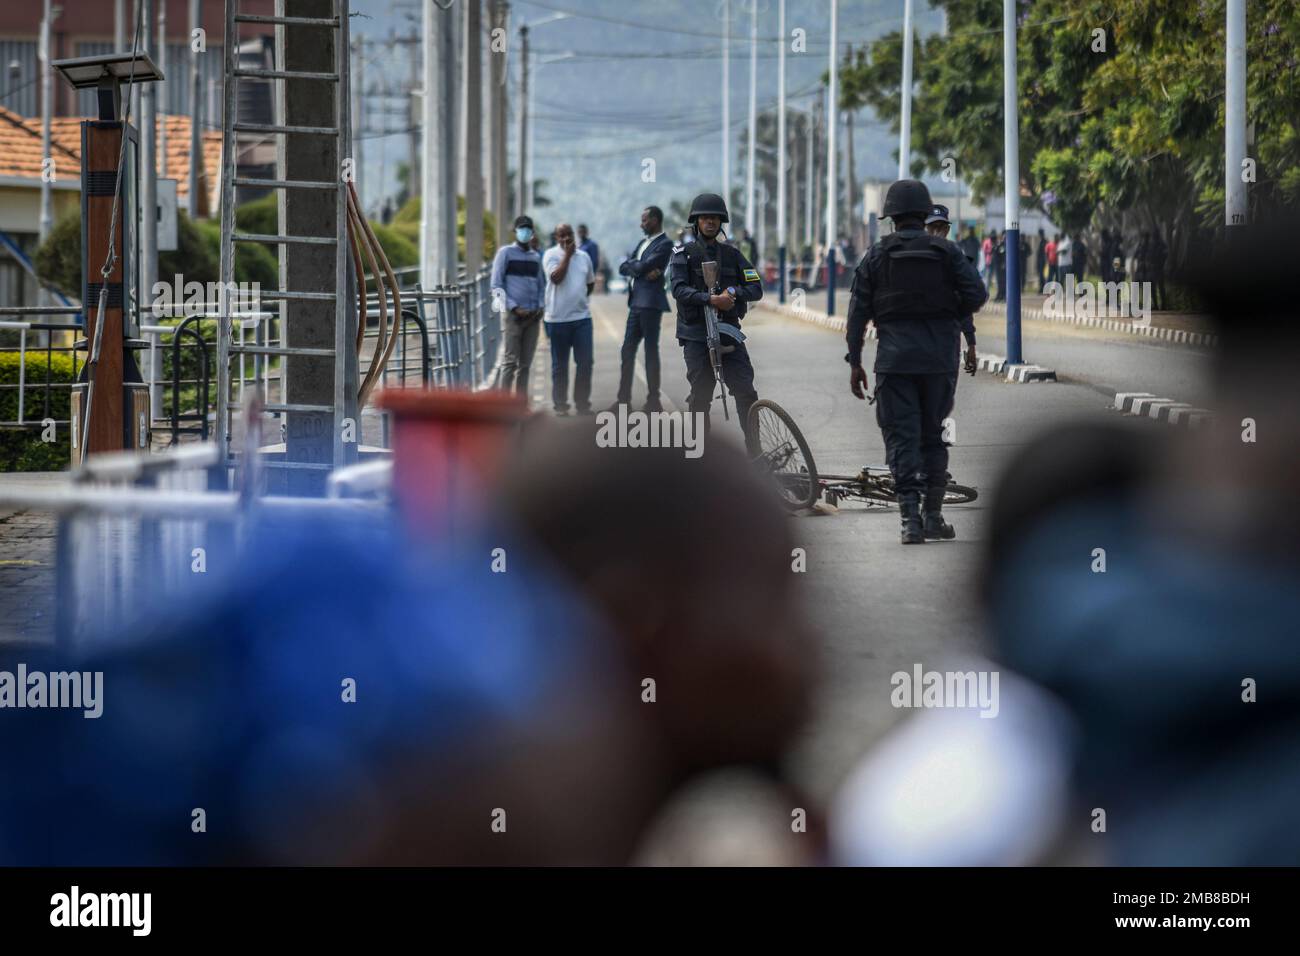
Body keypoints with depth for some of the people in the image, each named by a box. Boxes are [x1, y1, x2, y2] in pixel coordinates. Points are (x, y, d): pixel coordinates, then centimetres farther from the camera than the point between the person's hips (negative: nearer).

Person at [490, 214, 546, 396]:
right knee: (510, 361, -9)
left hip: (533, 316, 5)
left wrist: (540, 306, 4)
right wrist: (513, 307, -12)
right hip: (513, 315, -5)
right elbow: (496, 285, -4)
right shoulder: (506, 253, 1)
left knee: (525, 363, 6)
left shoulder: (536, 256, 16)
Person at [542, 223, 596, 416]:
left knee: (585, 362, 0)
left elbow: (590, 283, 23)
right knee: (560, 365, 5)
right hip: (558, 318, -4)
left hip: (582, 317, 4)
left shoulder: (583, 256, 10)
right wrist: (567, 254, -16)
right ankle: (560, 405, 13)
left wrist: (579, 298, 10)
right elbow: (556, 277, -20)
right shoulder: (551, 255, -4)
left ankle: (583, 403, 10)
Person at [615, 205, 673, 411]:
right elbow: (623, 267, 10)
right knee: (627, 350, 9)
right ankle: (624, 398, 13)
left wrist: (632, 265, 3)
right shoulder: (643, 243, 18)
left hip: (650, 303, -8)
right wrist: (641, 270, -8)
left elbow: (643, 267, -18)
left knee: (651, 351, -3)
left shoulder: (664, 244, -8)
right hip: (636, 302, 8)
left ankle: (653, 400, 2)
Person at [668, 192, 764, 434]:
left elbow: (756, 289, 6)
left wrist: (733, 292, -15)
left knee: (746, 392, -6)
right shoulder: (683, 254, 2)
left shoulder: (732, 255, 12)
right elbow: (679, 289, -14)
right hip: (697, 334, -3)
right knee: (701, 395, -2)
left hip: (728, 332, 3)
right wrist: (711, 299, -27)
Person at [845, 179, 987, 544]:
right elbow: (977, 294, -5)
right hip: (939, 359, 1)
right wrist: (949, 315, 14)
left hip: (894, 359, -1)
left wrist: (855, 363, 6)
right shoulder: (946, 251, 3)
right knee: (933, 437, 14)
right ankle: (933, 516, 14)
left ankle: (910, 519, -13)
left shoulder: (877, 255, 2)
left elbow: (858, 311, 1)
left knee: (901, 439, -1)